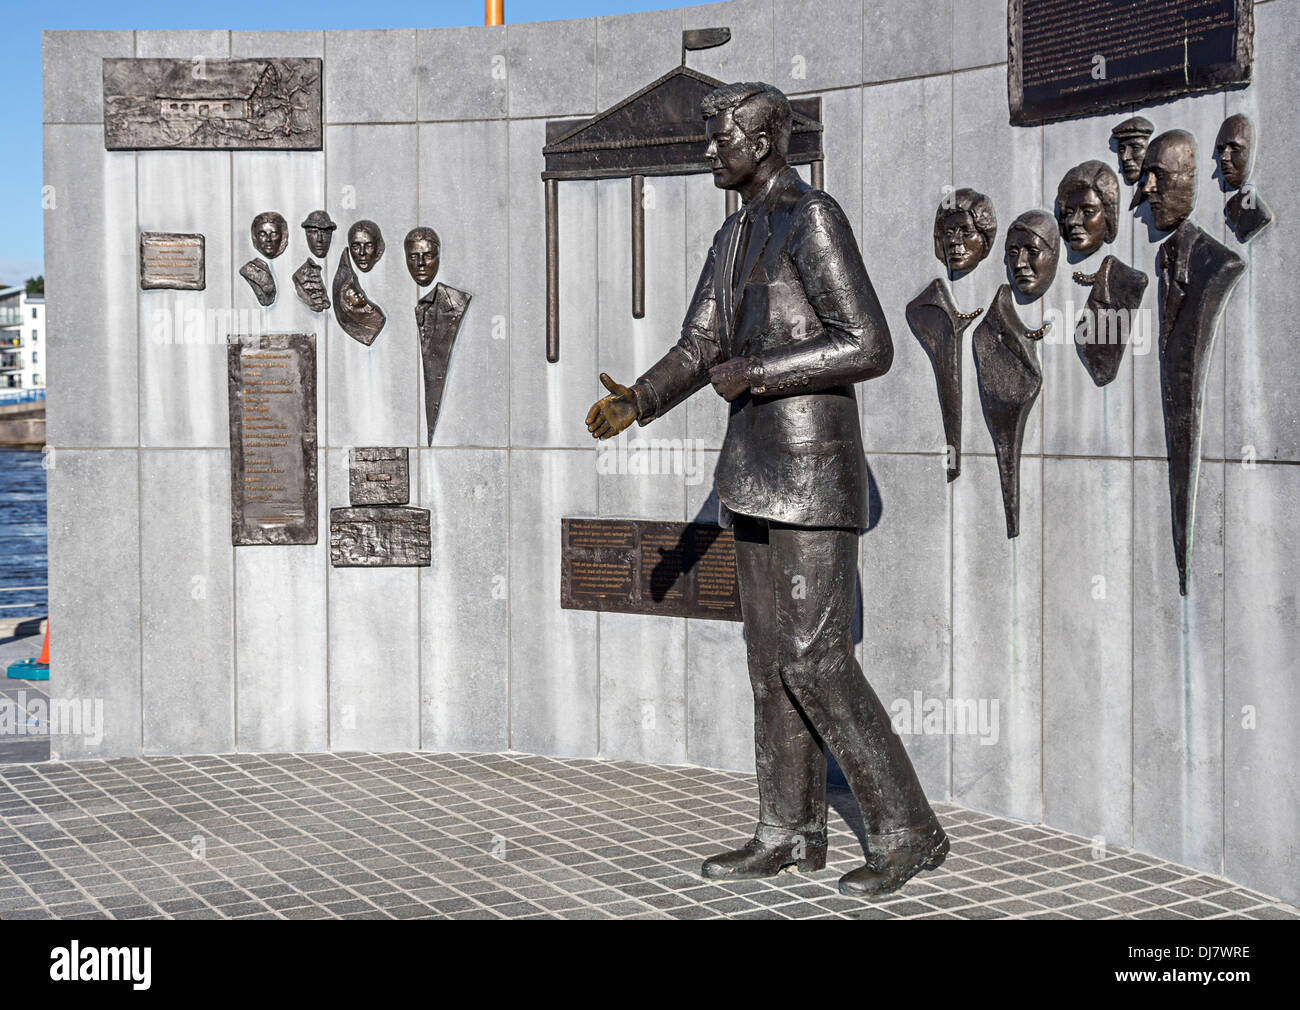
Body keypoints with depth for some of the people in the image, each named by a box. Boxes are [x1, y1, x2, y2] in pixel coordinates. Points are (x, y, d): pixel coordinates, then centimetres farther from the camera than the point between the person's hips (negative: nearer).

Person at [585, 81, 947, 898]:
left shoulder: (814, 219, -13)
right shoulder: (736, 236, 16)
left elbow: (870, 347, -20)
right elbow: (698, 352, 15)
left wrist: (756, 372, -18)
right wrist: (638, 402, -3)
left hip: (815, 469, -9)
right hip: (758, 470, 9)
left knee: (816, 660, -10)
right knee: (773, 655, 10)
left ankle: (908, 830, 1)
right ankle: (792, 832, 18)